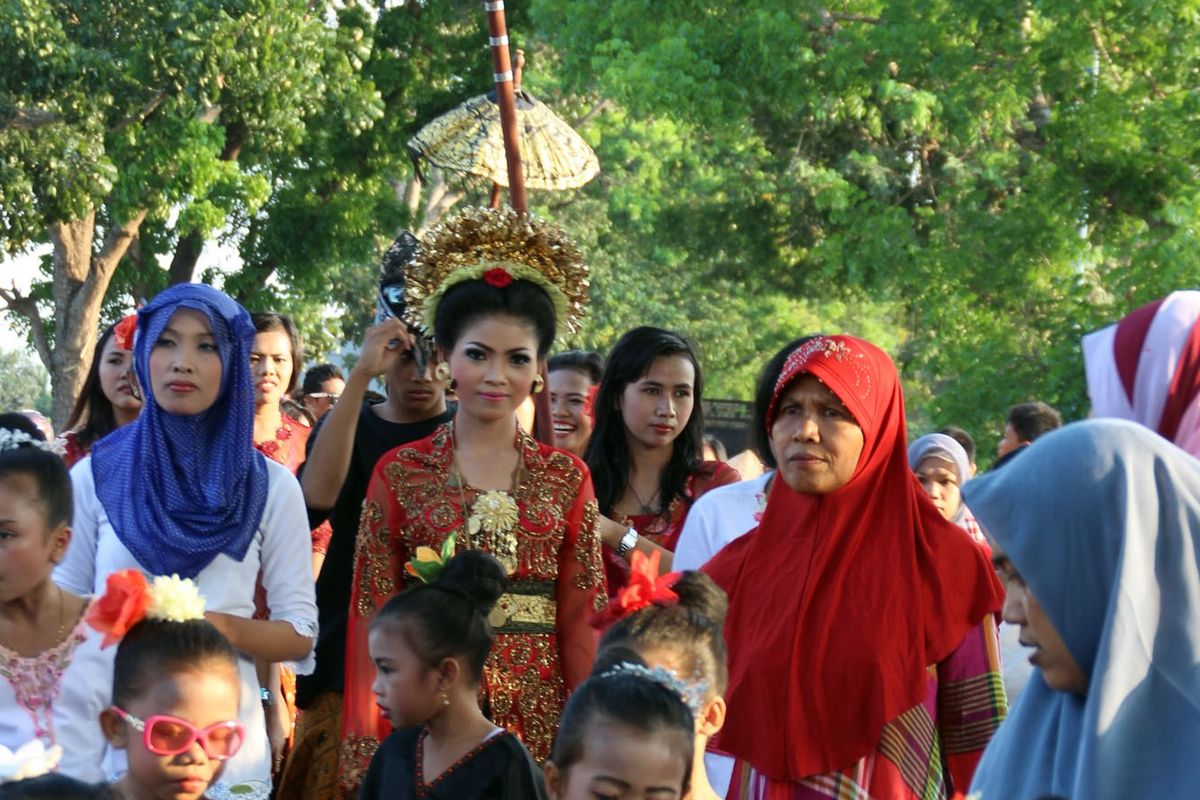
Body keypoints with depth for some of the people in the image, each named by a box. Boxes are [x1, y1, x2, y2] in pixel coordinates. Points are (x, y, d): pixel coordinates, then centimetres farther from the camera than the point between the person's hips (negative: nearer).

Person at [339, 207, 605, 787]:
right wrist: (369, 745, -4)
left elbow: (580, 616, 5)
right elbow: (374, 614, 1)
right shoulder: (400, 473, 1)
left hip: (537, 715, 1)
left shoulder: (566, 478, 6)